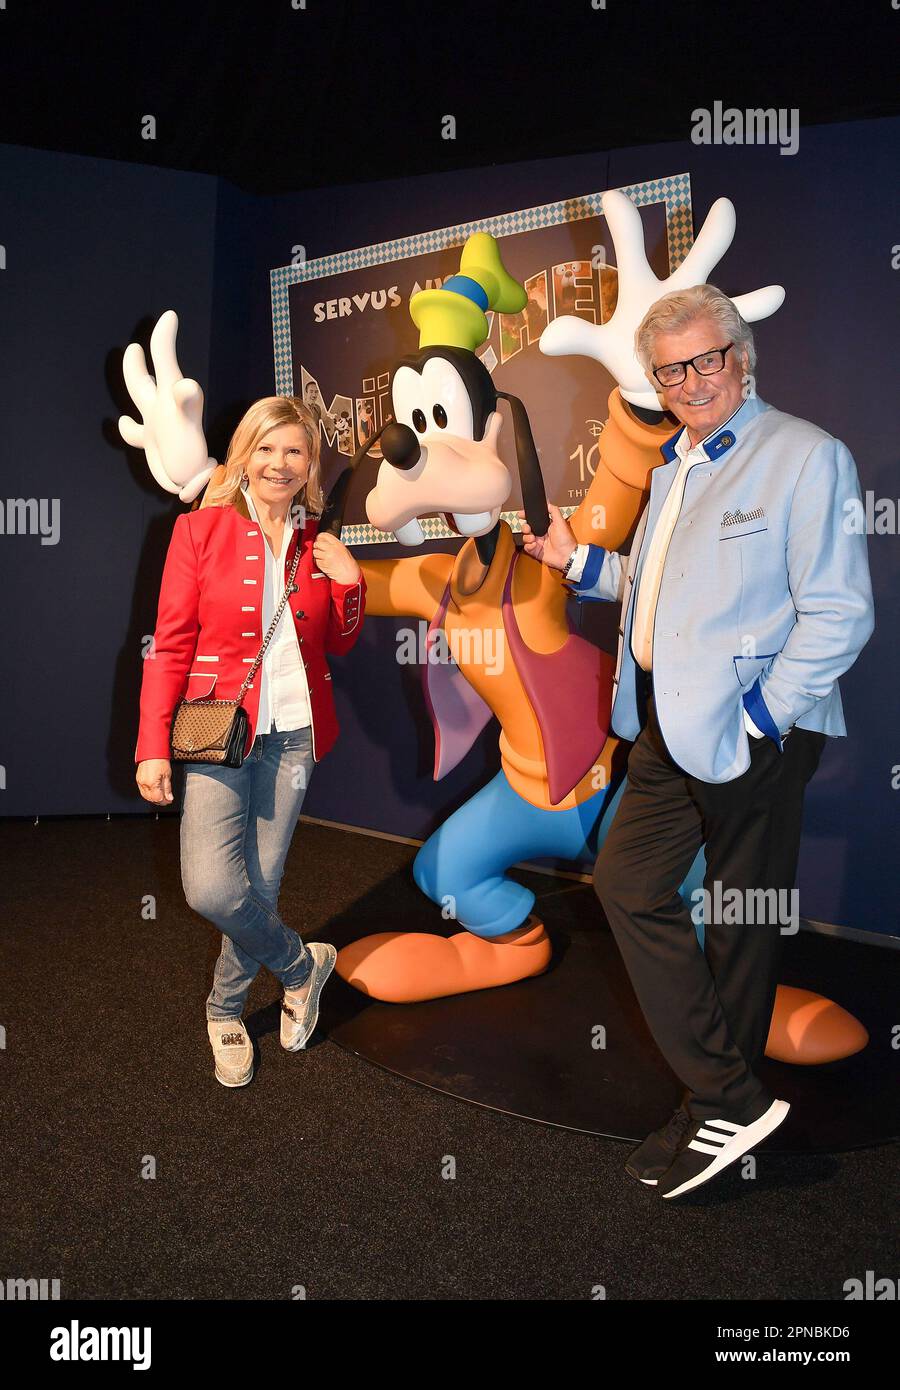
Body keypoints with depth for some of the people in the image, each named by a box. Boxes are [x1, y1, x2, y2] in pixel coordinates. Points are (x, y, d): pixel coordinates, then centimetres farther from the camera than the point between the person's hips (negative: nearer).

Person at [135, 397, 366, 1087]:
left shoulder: (318, 544, 9)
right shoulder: (201, 530, -1)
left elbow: (338, 643, 15)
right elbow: (171, 646, -3)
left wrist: (349, 581, -4)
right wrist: (153, 746, -8)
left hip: (294, 732, 3)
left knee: (259, 886, 7)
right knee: (211, 887, -17)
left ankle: (226, 1009, 33)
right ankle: (303, 964, 12)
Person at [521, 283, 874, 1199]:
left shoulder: (805, 455, -10)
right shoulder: (675, 463, 15)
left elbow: (838, 615, -15)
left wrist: (756, 717, -19)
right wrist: (577, 561, 14)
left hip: (751, 733, -8)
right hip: (667, 725, 9)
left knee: (743, 922, 6)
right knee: (628, 884, 9)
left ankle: (722, 1106, 25)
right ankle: (727, 1101, 20)